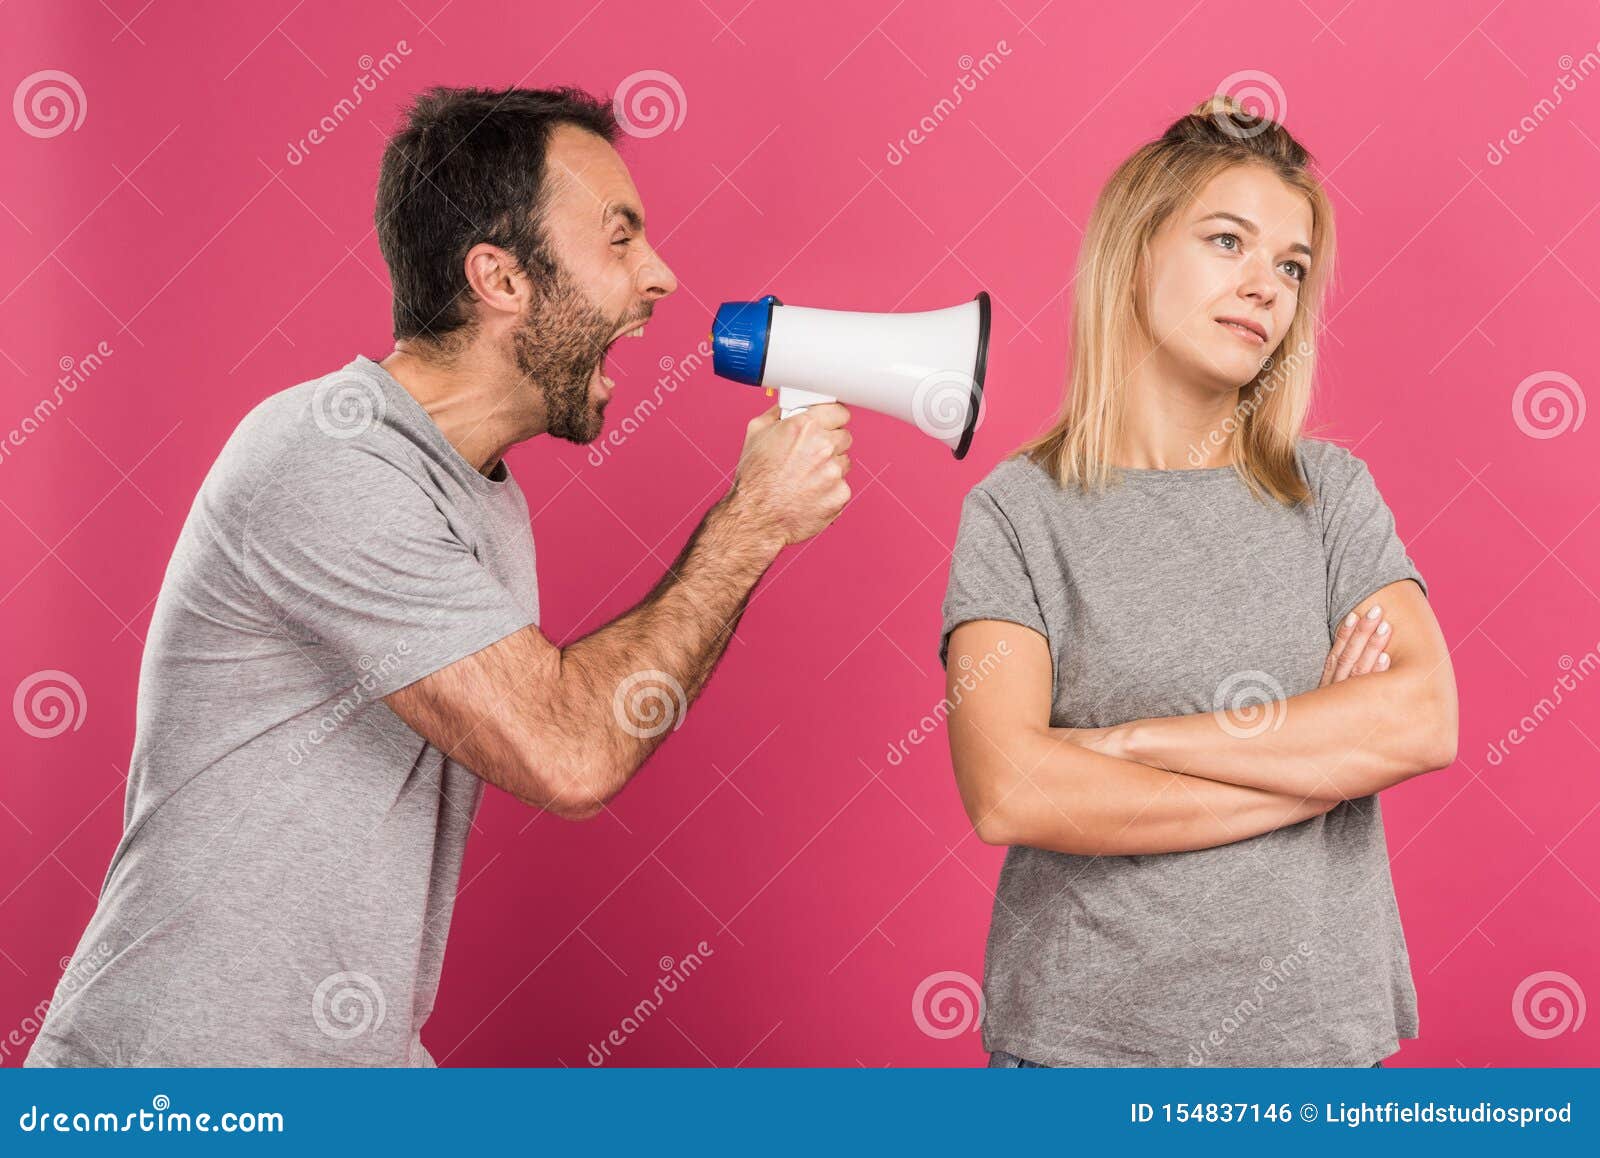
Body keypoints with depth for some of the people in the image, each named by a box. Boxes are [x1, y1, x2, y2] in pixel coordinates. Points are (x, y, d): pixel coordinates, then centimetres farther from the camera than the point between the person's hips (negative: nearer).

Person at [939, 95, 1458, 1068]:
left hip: (1315, 1028, 3)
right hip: (1084, 1033, -2)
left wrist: (1128, 740, -15)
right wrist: (1316, 758, -12)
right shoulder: (1019, 510, -5)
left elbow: (1424, 719, -11)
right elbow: (1007, 795, -18)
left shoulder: (1329, 490, 4)